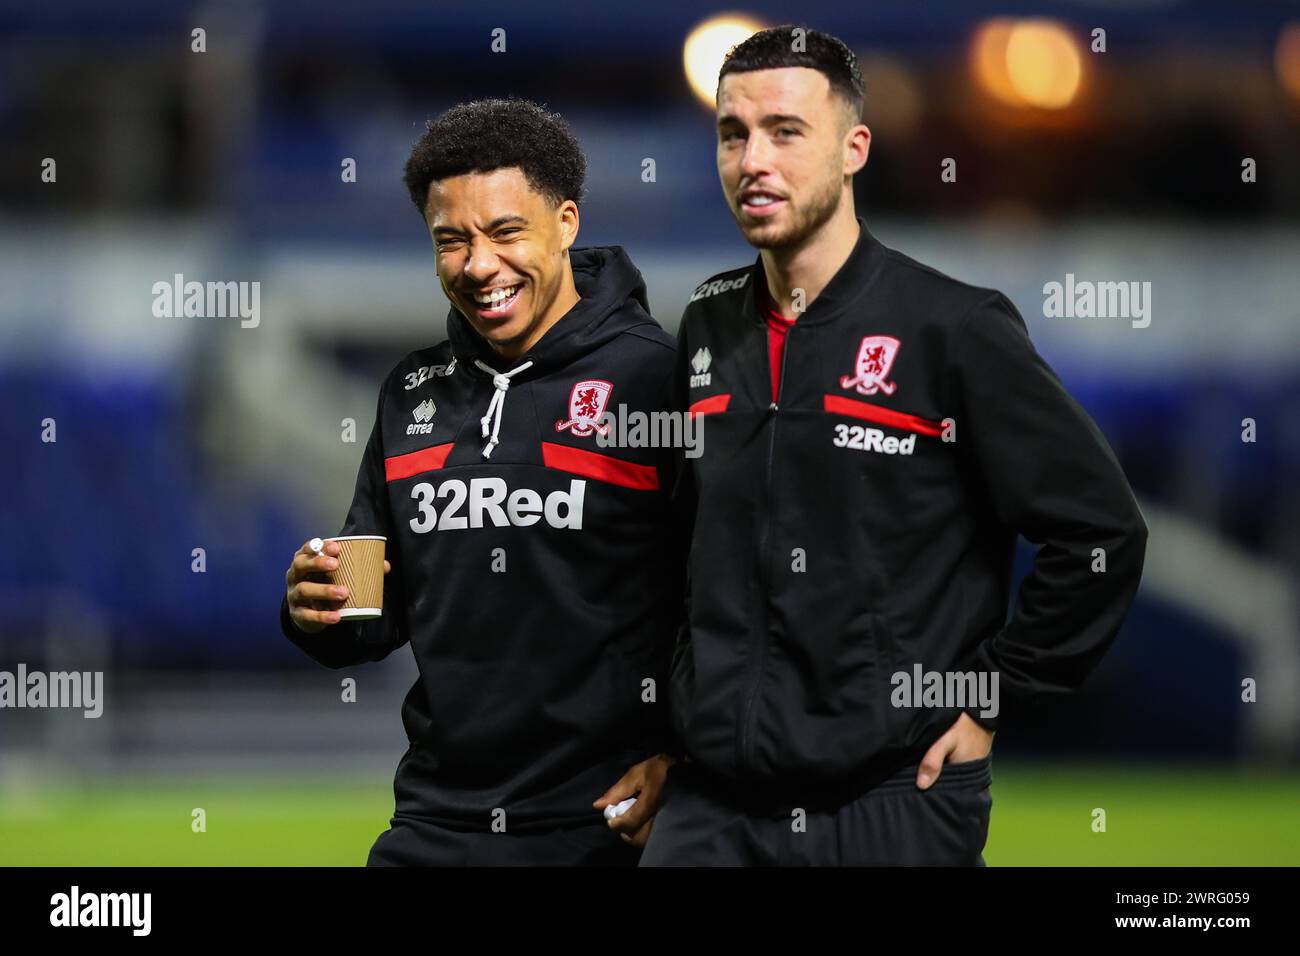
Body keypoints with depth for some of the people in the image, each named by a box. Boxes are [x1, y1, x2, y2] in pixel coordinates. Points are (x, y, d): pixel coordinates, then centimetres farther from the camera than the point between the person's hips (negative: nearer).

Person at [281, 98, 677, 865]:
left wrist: (679, 759, -18)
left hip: (607, 826, -5)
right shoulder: (415, 394, 11)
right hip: (438, 822, 5)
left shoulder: (657, 377, -8)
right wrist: (322, 613, -3)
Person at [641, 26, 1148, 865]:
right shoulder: (709, 329, 9)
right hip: (714, 803, 4)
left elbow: (1103, 533, -6)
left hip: (894, 799, -4)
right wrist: (694, 710, 12)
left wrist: (989, 700, -5)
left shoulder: (953, 330, -7)